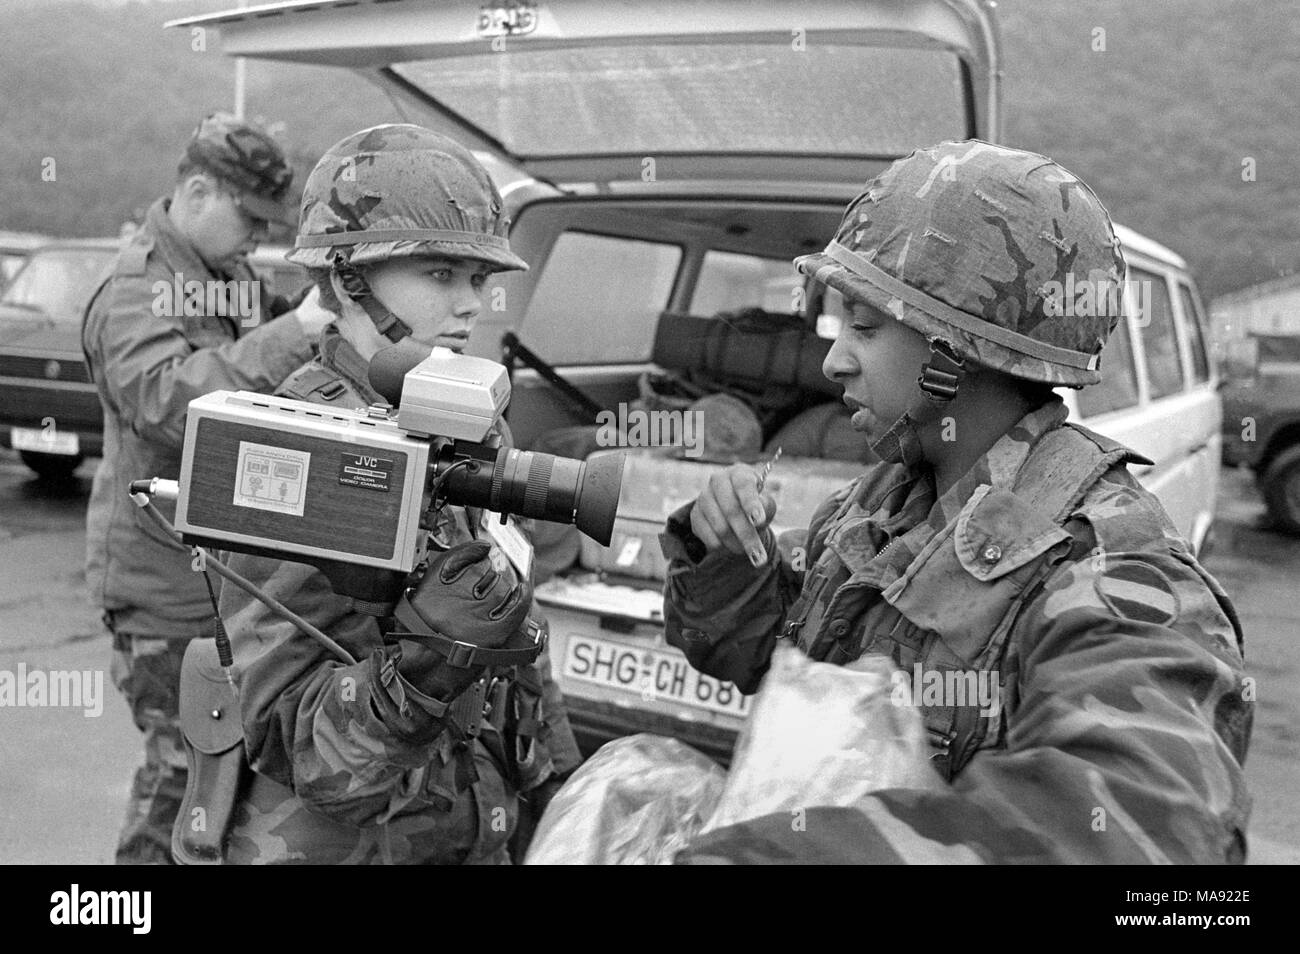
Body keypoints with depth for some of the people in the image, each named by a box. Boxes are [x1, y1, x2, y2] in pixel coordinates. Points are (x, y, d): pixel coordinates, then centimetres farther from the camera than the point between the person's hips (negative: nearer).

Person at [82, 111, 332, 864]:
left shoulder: (236, 279, 12)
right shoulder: (133, 295, -13)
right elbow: (175, 405, -30)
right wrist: (294, 330, -33)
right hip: (168, 594, -8)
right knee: (185, 768, -1)